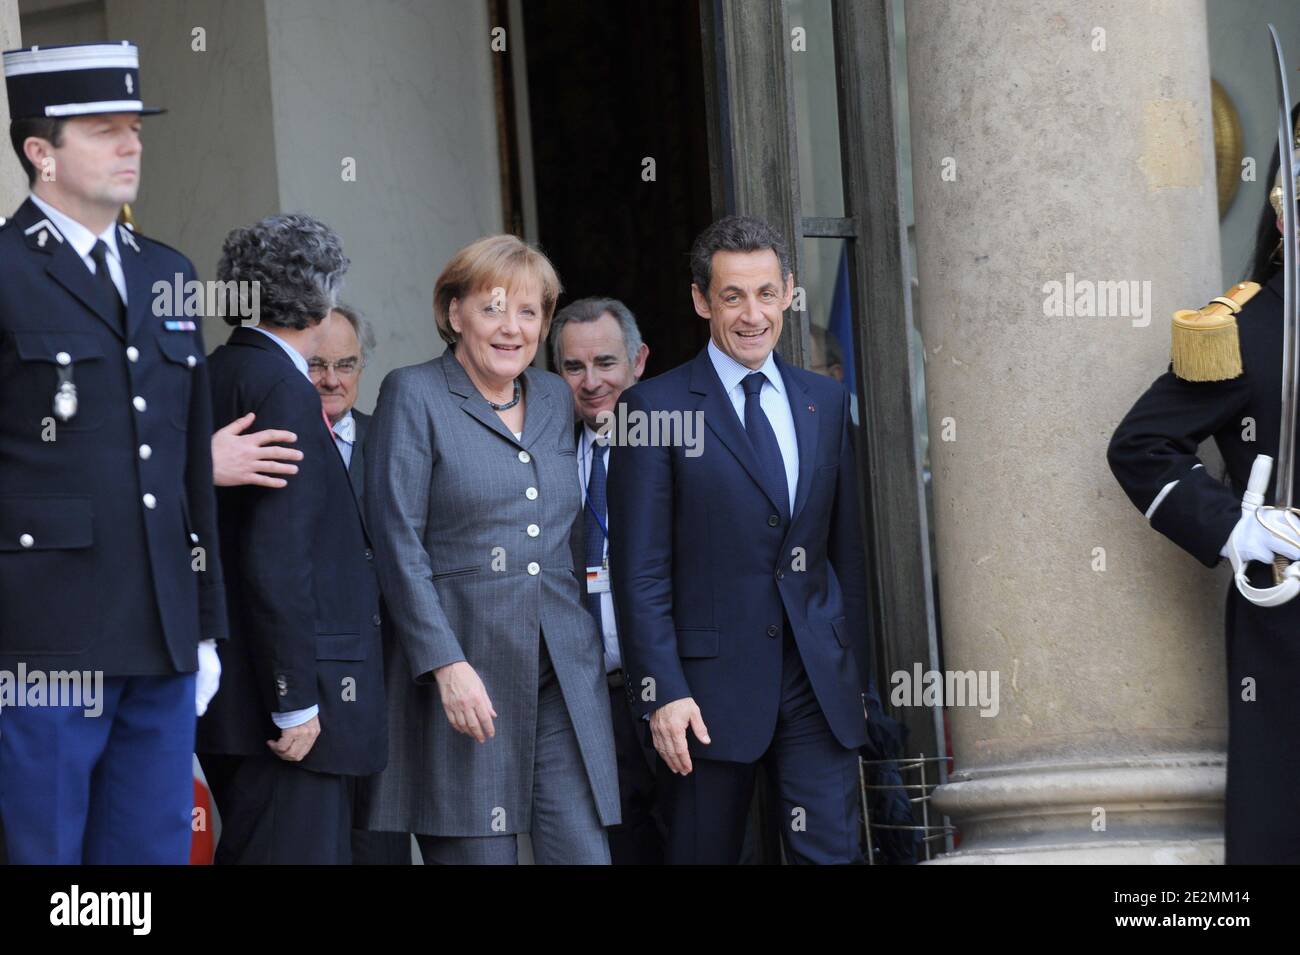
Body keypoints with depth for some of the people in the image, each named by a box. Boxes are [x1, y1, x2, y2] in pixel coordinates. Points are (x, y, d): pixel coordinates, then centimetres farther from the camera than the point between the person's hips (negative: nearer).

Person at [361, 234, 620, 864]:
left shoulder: (555, 398, 17)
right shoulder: (413, 395, 0)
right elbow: (398, 546, -7)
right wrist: (446, 664, -14)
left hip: (564, 671, 5)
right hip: (463, 669, -5)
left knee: (584, 852, -4)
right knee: (478, 853, -5)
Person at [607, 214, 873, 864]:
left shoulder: (825, 402, 13)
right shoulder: (654, 409, -3)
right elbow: (639, 572, -6)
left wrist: (855, 674, 14)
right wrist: (662, 692, -13)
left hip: (818, 685, 4)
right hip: (711, 683, -3)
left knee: (831, 852, -3)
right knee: (703, 854, 4)